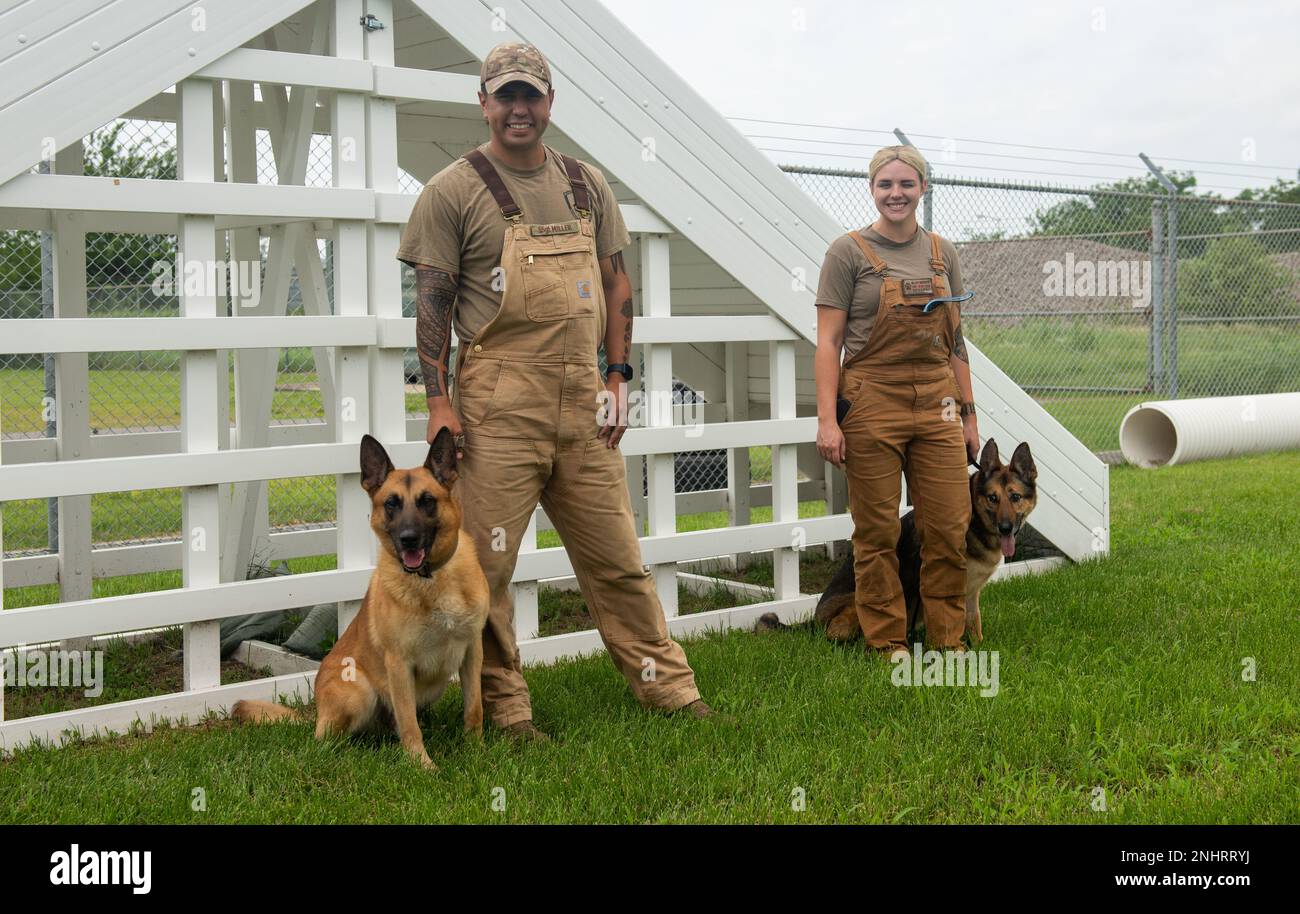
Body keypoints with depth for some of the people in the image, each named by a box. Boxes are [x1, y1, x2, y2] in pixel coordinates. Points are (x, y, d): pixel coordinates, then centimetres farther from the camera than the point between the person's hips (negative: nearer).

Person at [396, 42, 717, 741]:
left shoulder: (587, 185, 14)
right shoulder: (453, 191, 0)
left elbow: (615, 283, 17)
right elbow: (432, 302, -2)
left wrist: (617, 375, 8)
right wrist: (438, 401, -9)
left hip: (582, 401, 4)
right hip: (498, 406, -4)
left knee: (617, 556, 10)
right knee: (485, 563, -1)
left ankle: (665, 683, 20)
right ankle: (503, 706, 11)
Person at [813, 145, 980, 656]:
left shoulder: (942, 254, 12)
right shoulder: (849, 252, -1)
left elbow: (955, 342, 15)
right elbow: (828, 342, -5)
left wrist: (968, 415, 12)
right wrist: (826, 420, -13)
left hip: (937, 403, 4)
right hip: (871, 403, -4)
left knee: (950, 529, 2)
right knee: (878, 532, 2)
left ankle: (947, 638, 17)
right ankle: (887, 642, 15)